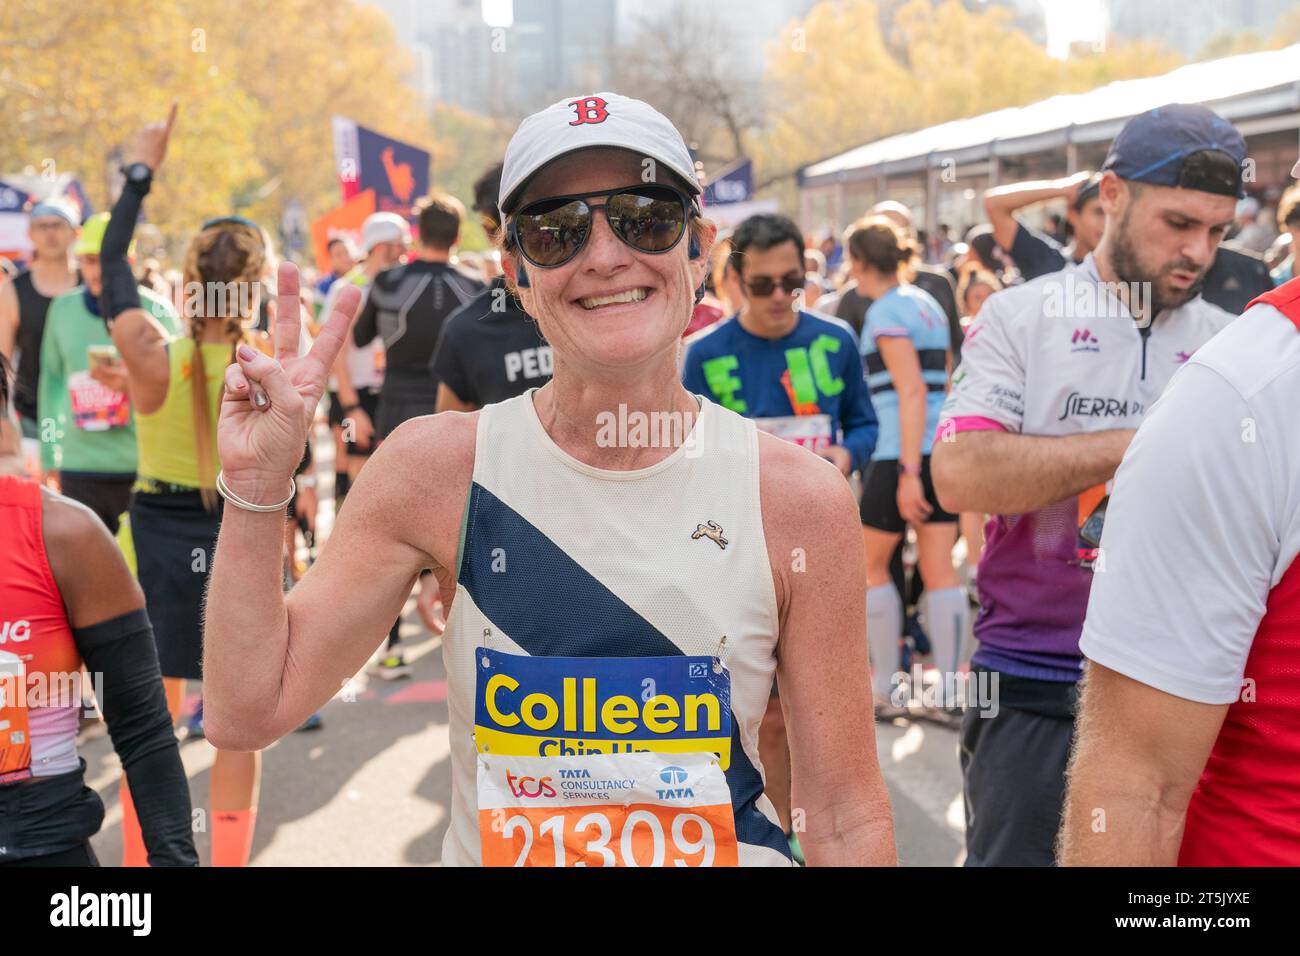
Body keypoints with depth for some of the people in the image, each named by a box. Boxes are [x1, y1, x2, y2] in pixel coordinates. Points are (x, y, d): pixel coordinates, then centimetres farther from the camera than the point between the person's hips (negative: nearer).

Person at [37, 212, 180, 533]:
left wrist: (134, 382, -22)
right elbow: (52, 378, 15)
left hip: (141, 469, -3)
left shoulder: (156, 311, -3)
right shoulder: (63, 308, 8)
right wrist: (48, 457, 15)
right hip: (78, 469, 3)